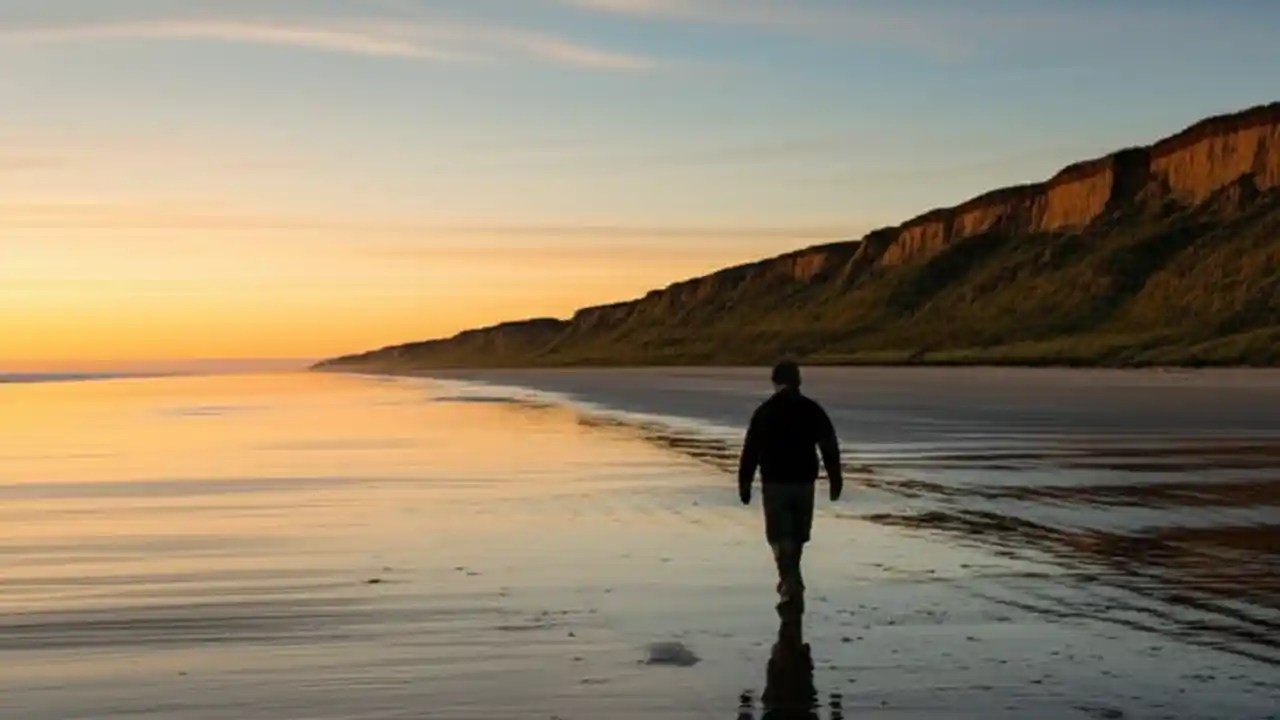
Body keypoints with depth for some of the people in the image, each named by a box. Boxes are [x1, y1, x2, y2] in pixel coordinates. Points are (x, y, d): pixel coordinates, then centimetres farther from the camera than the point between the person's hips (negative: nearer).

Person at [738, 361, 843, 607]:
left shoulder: (764, 412, -6)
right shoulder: (813, 410, 3)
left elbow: (751, 450, -6)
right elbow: (830, 447, 3)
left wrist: (744, 483, 0)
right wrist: (835, 480, 9)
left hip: (775, 483, -3)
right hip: (804, 482, 3)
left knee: (780, 536, -2)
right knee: (797, 536, 17)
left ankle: (791, 584, -19)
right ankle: (790, 582, 28)